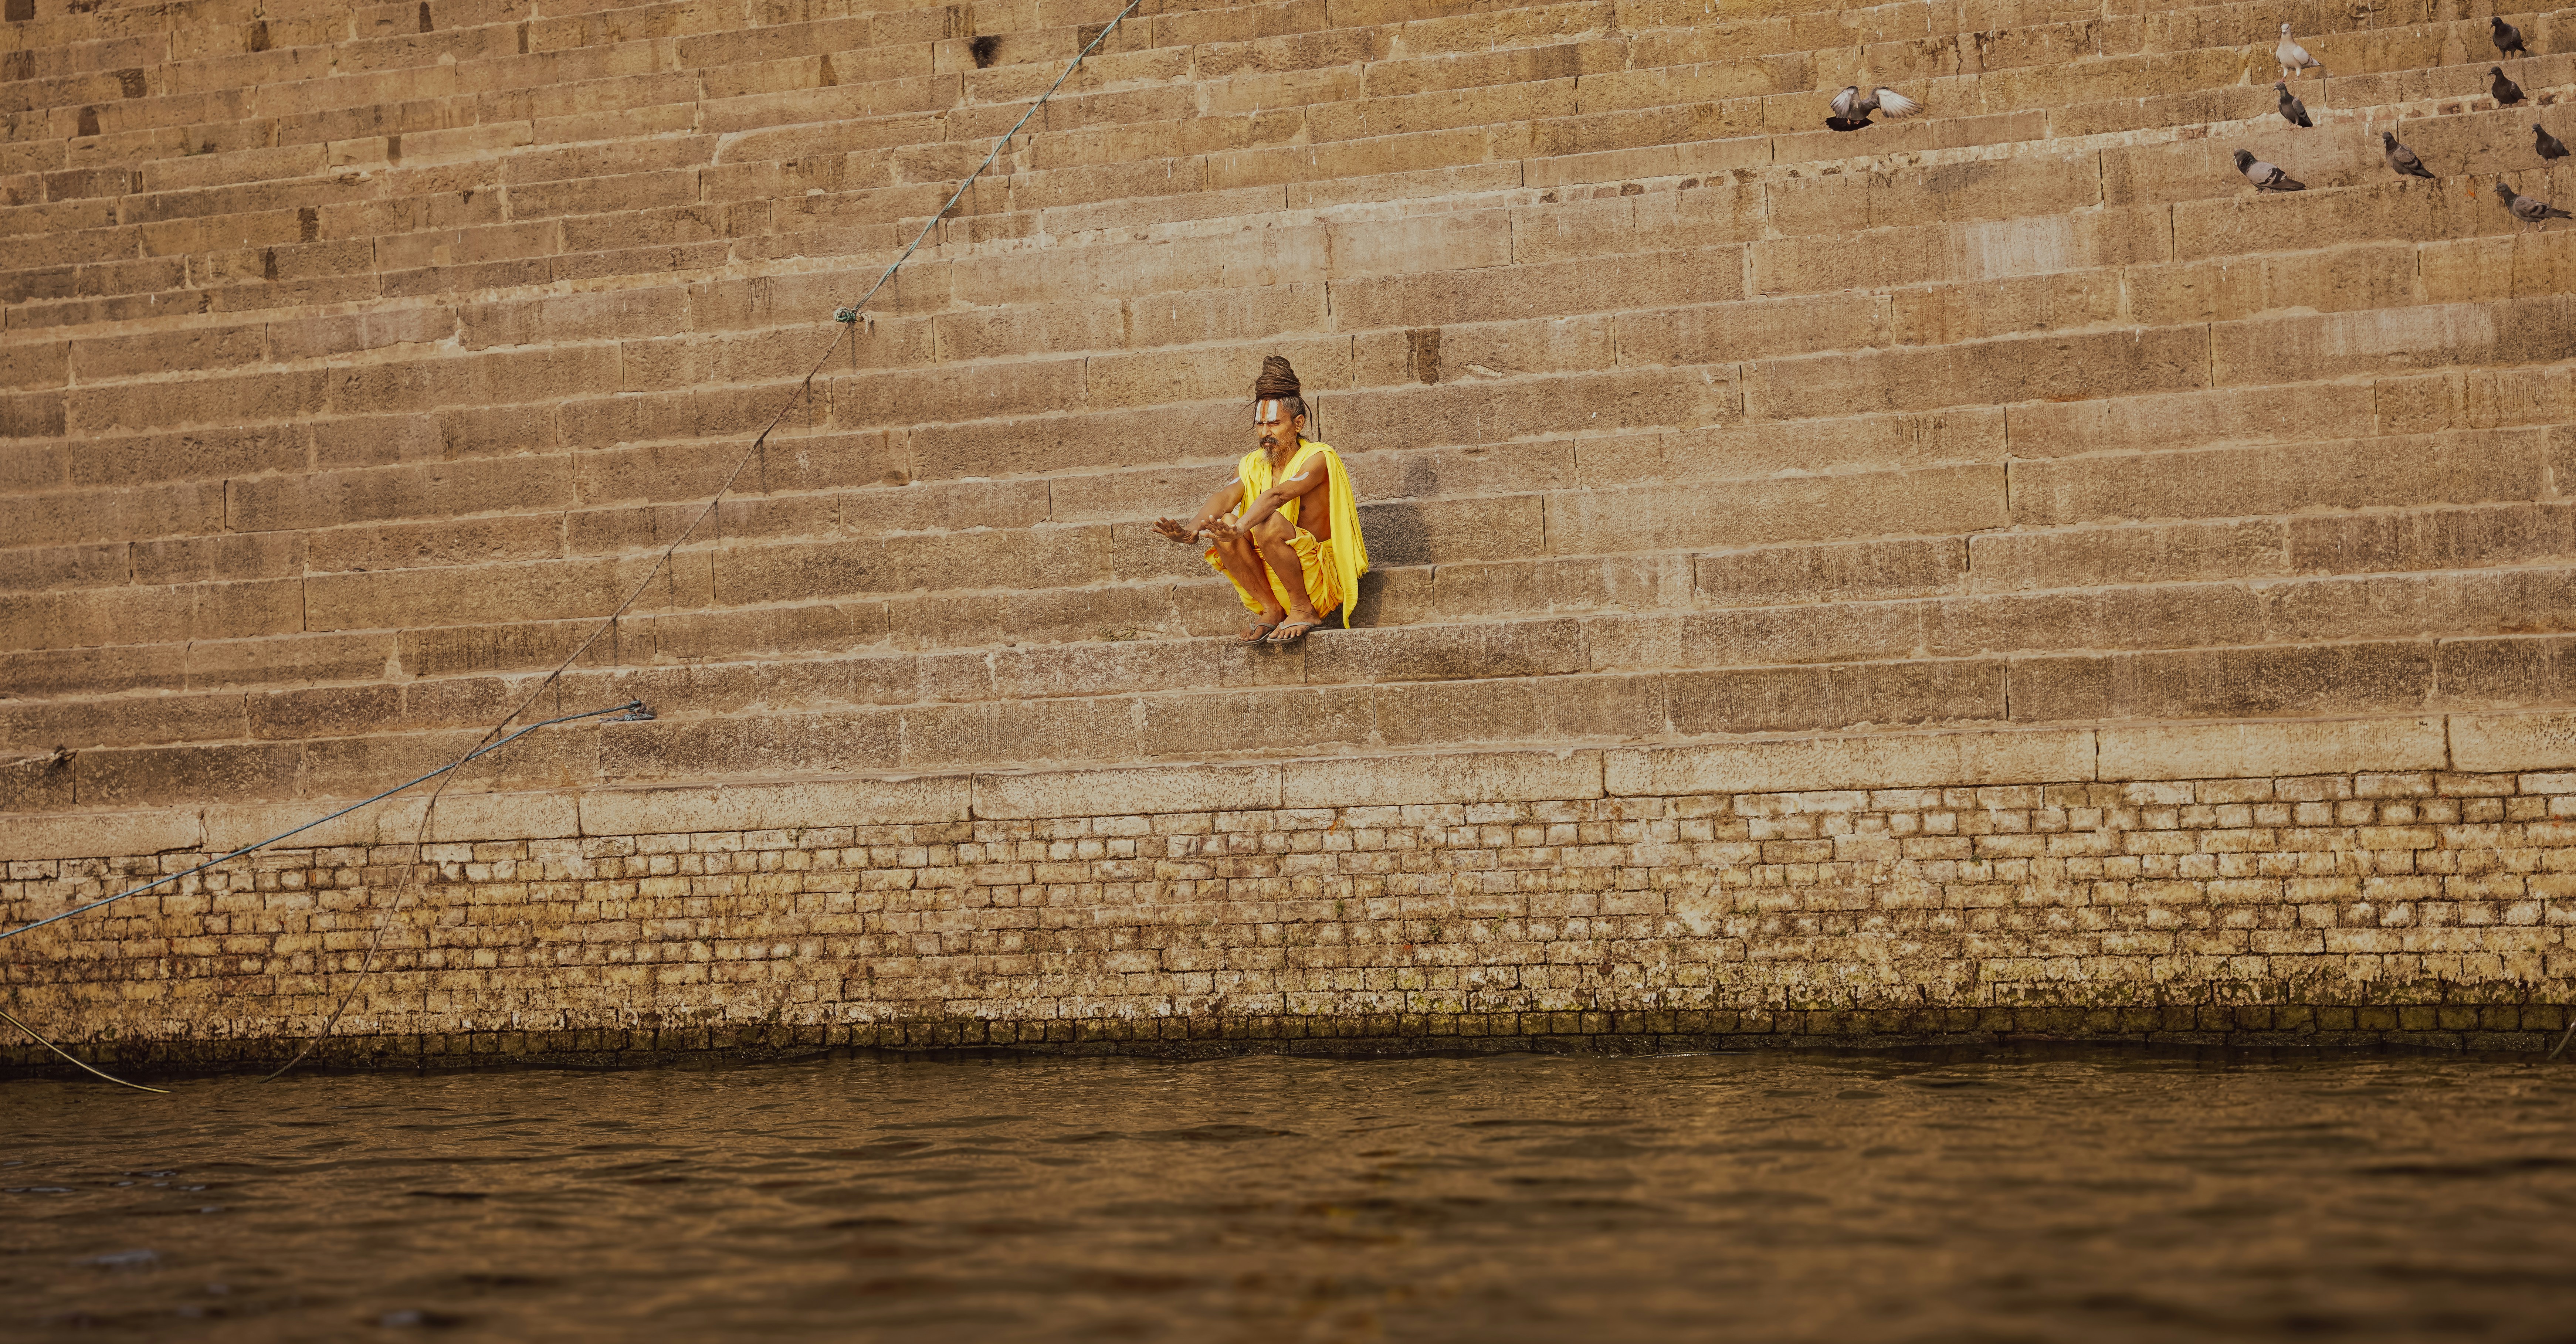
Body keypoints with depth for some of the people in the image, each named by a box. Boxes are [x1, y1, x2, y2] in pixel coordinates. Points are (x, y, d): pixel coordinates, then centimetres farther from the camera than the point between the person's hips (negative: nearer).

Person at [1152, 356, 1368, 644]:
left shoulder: (1318, 458, -12)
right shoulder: (1252, 465, 6)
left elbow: (1278, 495, -32)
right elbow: (1226, 496, -15)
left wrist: (1240, 530, -49)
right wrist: (1190, 531, -36)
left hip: (1321, 574, -6)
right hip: (1273, 578, 6)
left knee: (1267, 523, -32)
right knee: (1223, 523, -18)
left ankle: (1304, 611, -15)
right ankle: (1271, 610, -6)